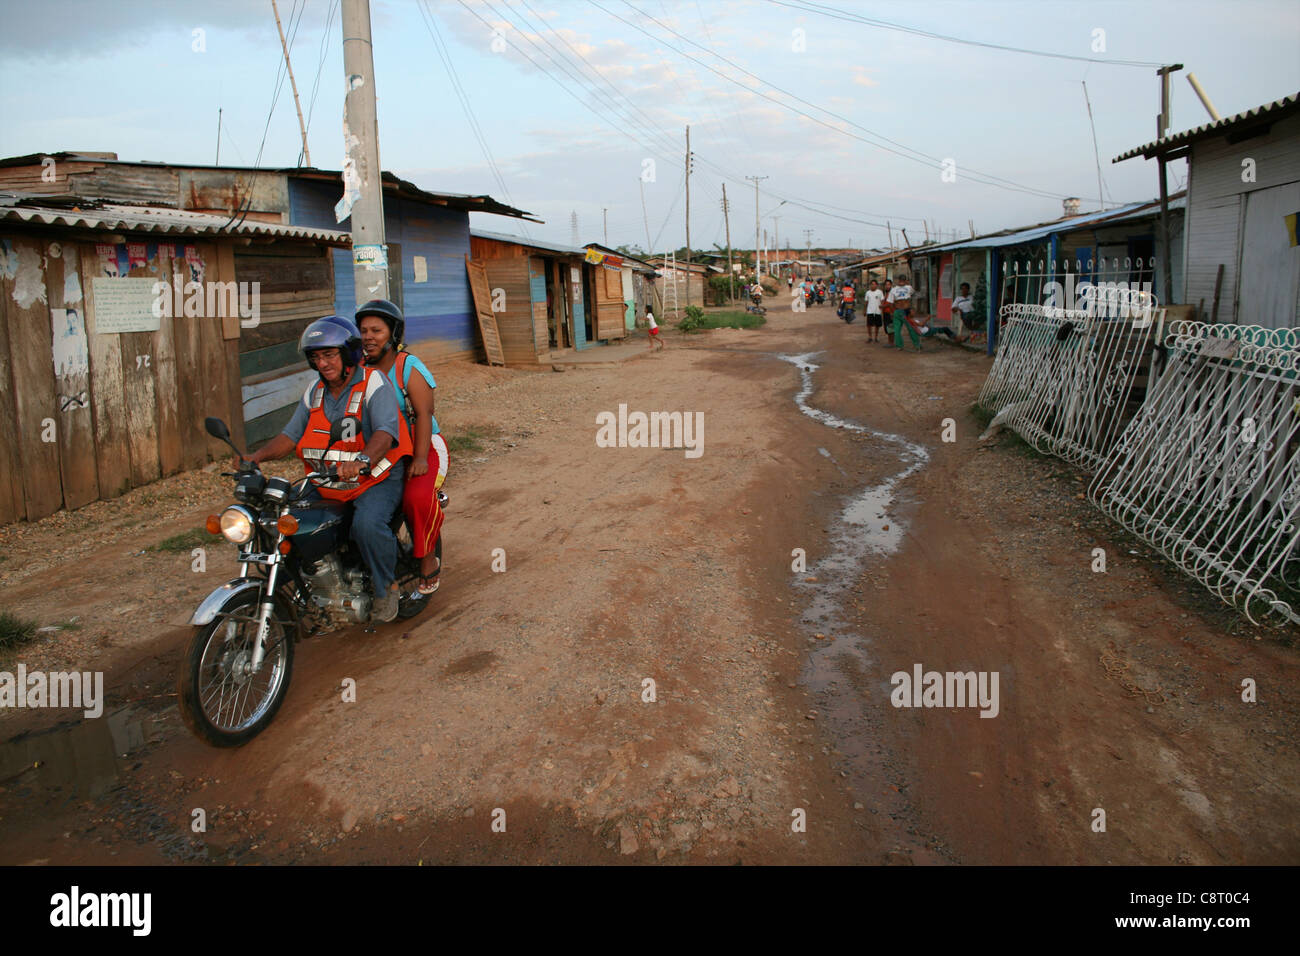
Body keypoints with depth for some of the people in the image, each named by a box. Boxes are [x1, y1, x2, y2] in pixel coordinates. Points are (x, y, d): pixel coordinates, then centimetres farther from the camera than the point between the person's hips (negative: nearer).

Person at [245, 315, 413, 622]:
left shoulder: (374, 384, -12)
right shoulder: (315, 391, 12)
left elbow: (385, 432, -28)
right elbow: (291, 434, 11)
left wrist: (362, 461, -47)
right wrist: (257, 456, -7)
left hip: (376, 479, -7)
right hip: (324, 484, 7)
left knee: (367, 524, -34)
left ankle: (386, 588, -8)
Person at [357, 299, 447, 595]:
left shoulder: (410, 368, -7)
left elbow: (423, 414, -16)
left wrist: (419, 459, -28)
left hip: (419, 448, -6)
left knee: (417, 497, -33)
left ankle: (428, 560, -9)